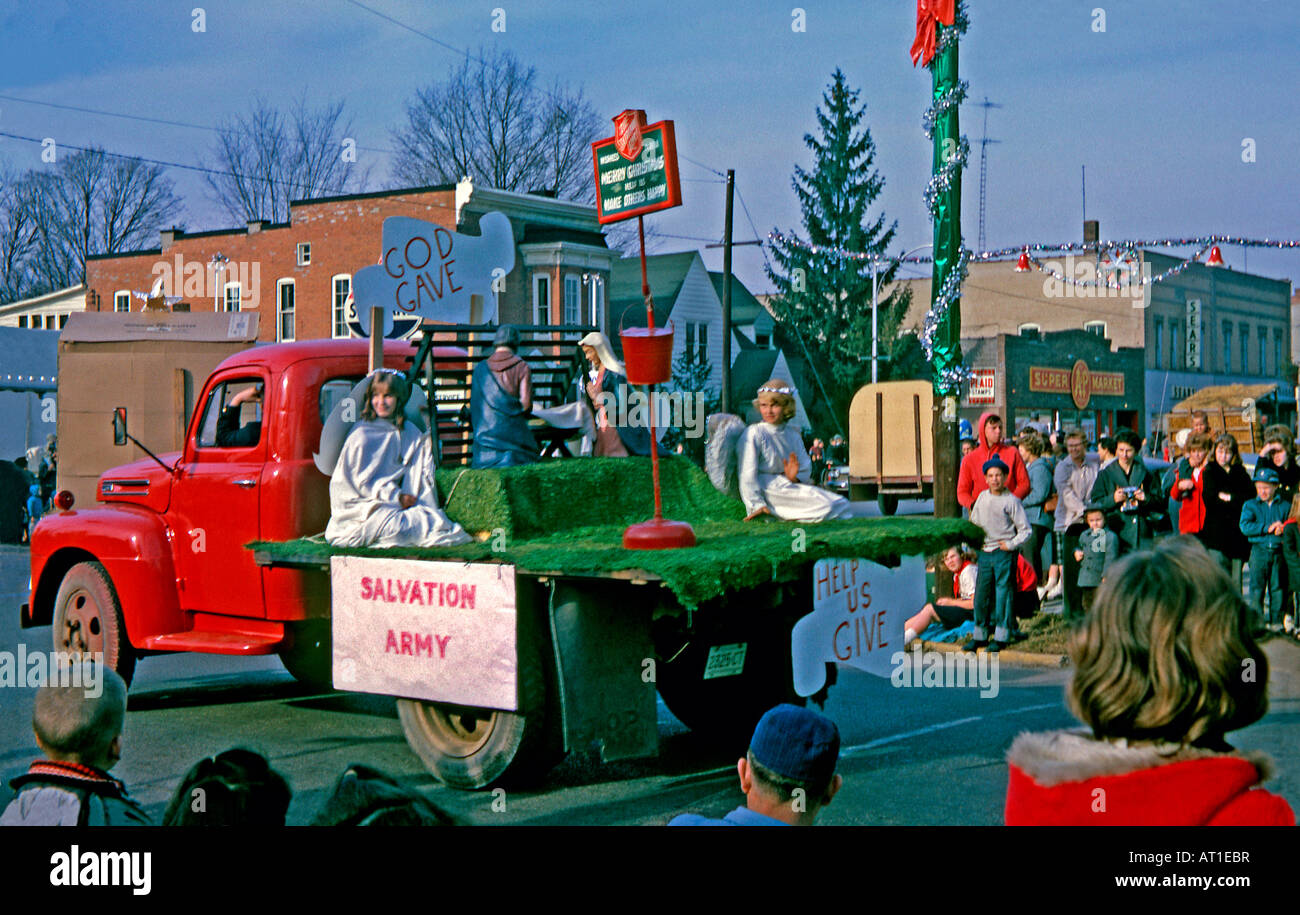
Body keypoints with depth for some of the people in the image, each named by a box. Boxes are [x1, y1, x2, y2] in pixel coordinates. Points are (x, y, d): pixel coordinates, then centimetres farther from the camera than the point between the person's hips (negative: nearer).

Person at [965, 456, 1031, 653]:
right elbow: (973, 523, 22)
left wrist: (1011, 544, -11)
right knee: (981, 594, 6)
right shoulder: (982, 498, 10)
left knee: (1003, 593, -2)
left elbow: (1025, 529, -3)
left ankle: (1001, 637, 3)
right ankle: (980, 635, 15)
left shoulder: (1011, 500, -5)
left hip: (1004, 554, -5)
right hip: (984, 553, 5)